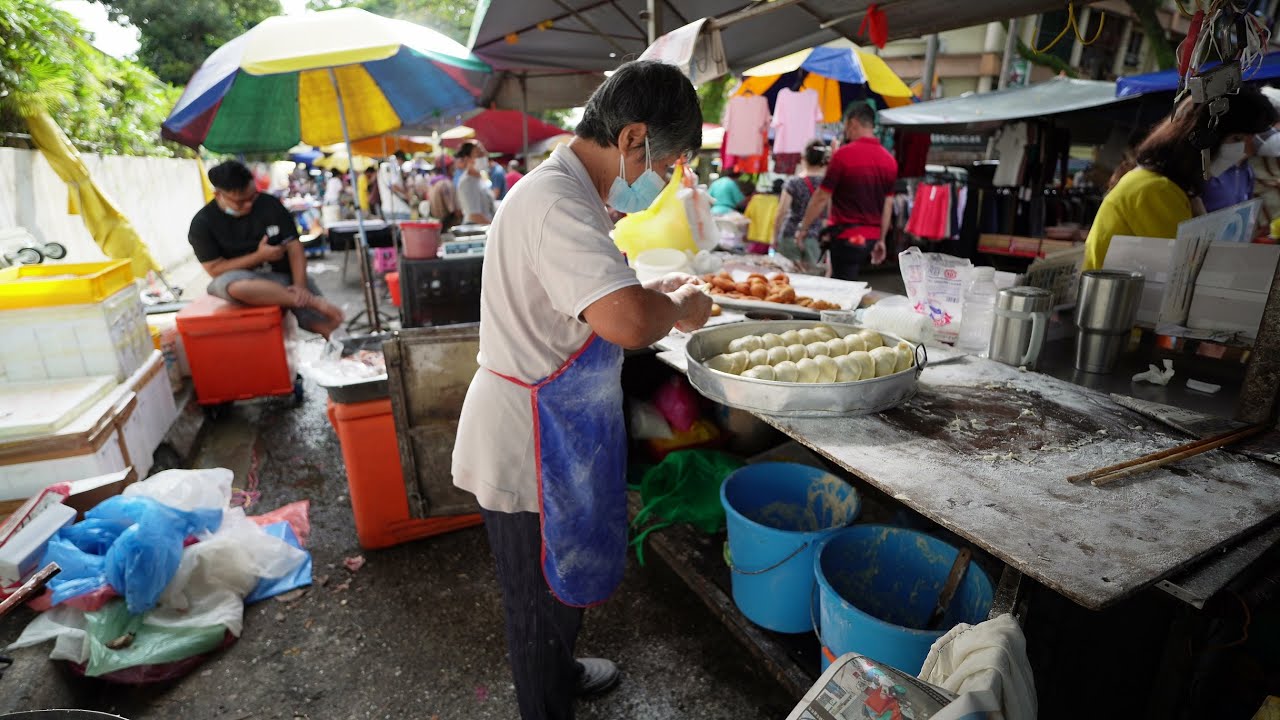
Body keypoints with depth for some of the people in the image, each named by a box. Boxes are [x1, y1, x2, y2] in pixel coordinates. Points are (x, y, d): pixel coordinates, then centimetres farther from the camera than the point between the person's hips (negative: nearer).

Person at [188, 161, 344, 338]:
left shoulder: (270, 204, -4)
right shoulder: (203, 223, -6)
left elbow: (294, 246, -7)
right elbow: (215, 269, -7)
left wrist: (300, 285, -21)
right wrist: (259, 256, -16)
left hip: (283, 275, 2)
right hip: (241, 278, -2)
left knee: (327, 322, -19)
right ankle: (312, 301, -35)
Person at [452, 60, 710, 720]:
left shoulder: (564, 191, 11)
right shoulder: (558, 204, -25)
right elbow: (629, 323, -38)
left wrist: (655, 291, 9)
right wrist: (681, 306, -16)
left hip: (553, 430, 11)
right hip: (532, 443, -11)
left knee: (556, 580, 29)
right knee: (545, 596, 13)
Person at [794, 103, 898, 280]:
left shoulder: (844, 154, -12)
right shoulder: (890, 160, 7)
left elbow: (822, 197, -10)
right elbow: (888, 205, 11)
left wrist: (803, 228, 1)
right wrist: (881, 240, 17)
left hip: (846, 237, -6)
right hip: (871, 238, 6)